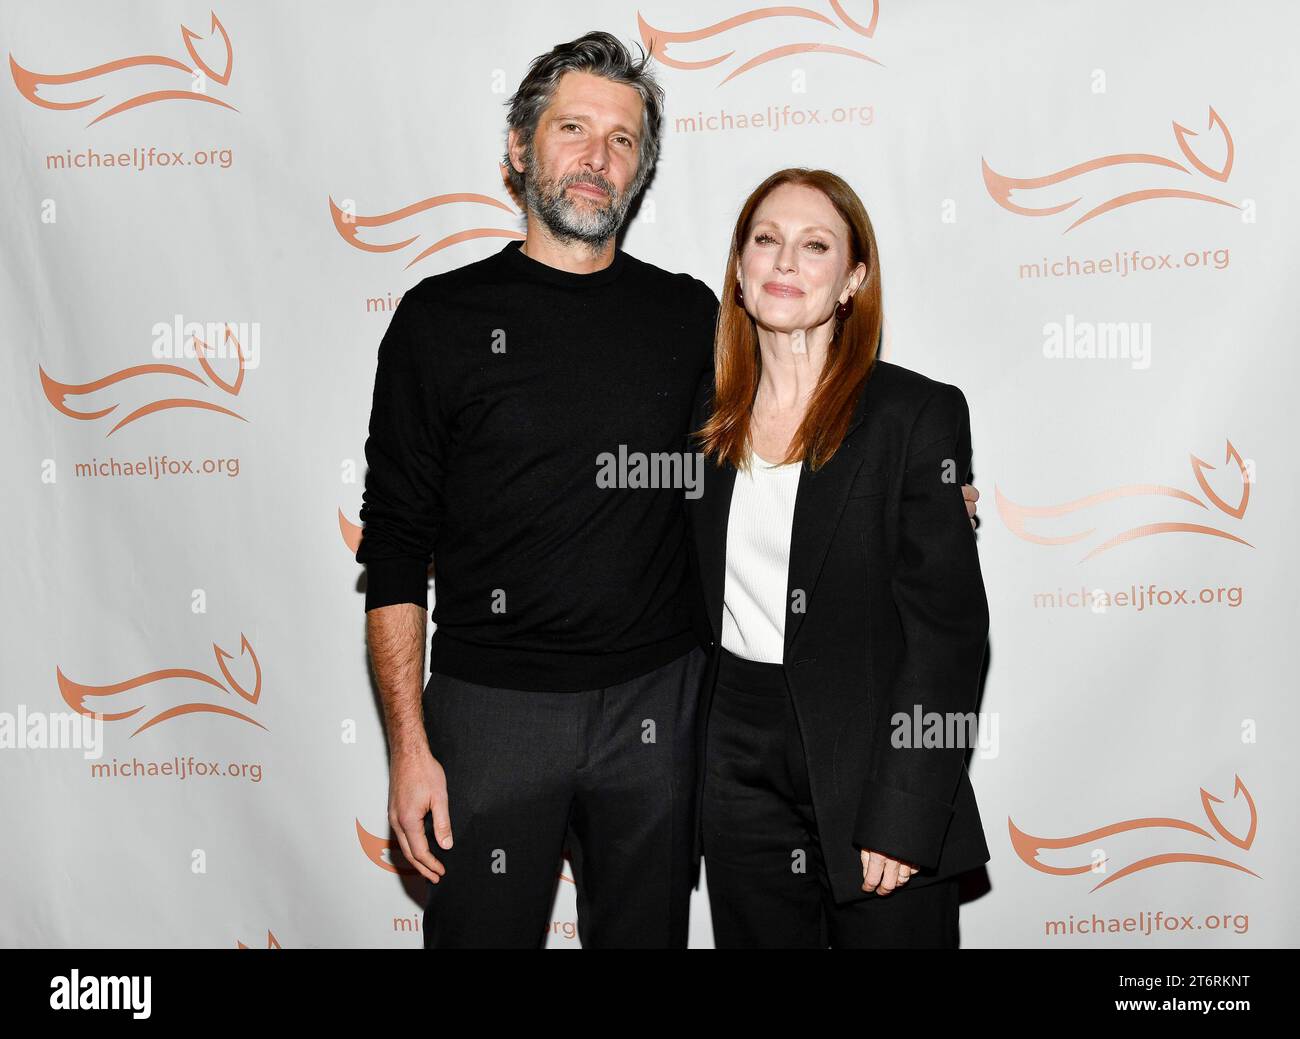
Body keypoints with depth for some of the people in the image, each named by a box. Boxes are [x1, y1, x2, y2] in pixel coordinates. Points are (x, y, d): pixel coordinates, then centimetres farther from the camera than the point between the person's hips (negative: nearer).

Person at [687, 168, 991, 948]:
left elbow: (948, 627, -12)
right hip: (739, 774, 4)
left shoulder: (918, 414, -10)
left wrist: (900, 822, -15)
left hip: (871, 771, -4)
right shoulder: (705, 418, 5)